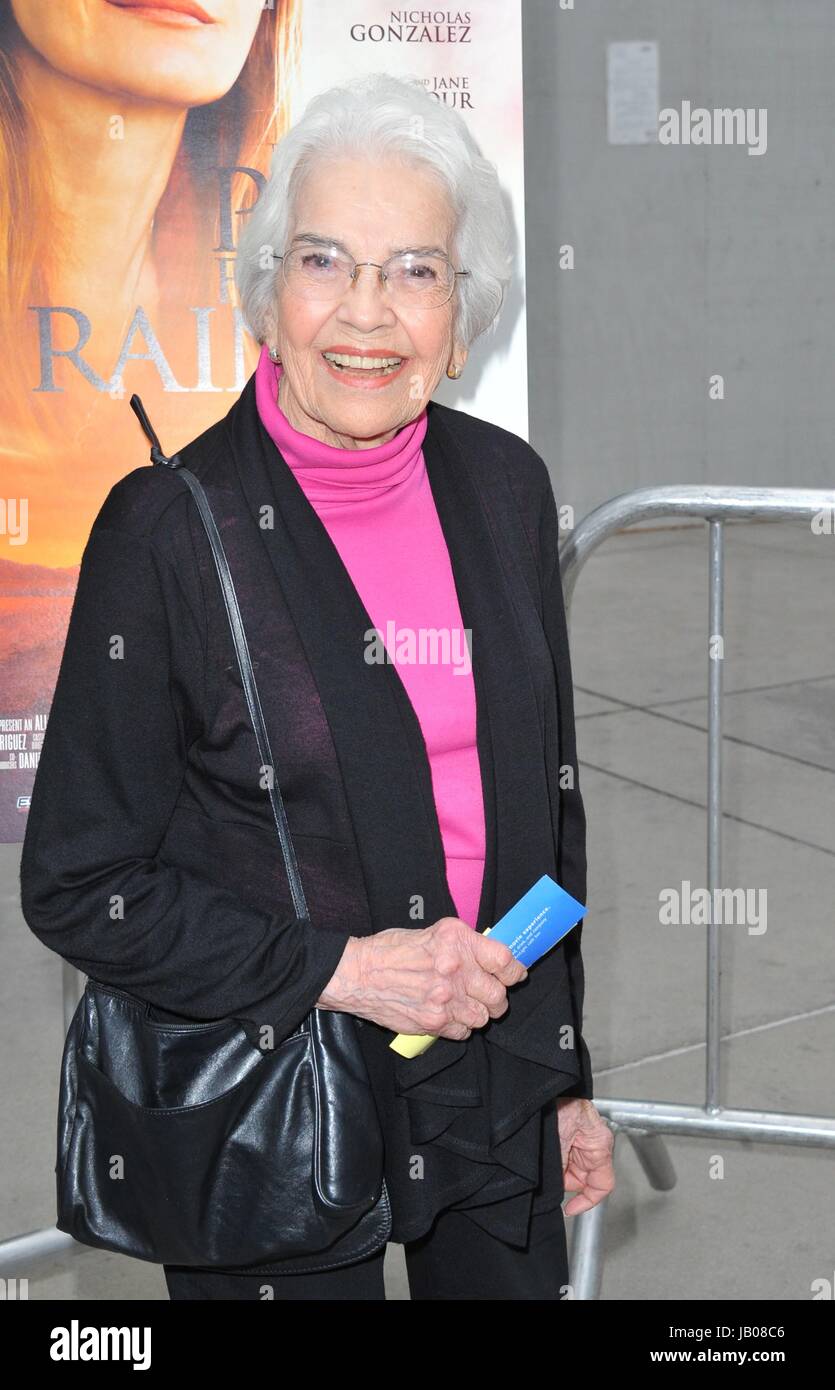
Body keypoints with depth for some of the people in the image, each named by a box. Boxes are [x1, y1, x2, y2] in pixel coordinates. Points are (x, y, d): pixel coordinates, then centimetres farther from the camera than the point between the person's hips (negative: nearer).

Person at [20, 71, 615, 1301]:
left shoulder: (504, 486, -2)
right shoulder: (170, 525, -15)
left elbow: (546, 793, 8)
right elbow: (79, 888, -11)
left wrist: (566, 1073, 11)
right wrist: (341, 969, -19)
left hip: (495, 1090, 4)